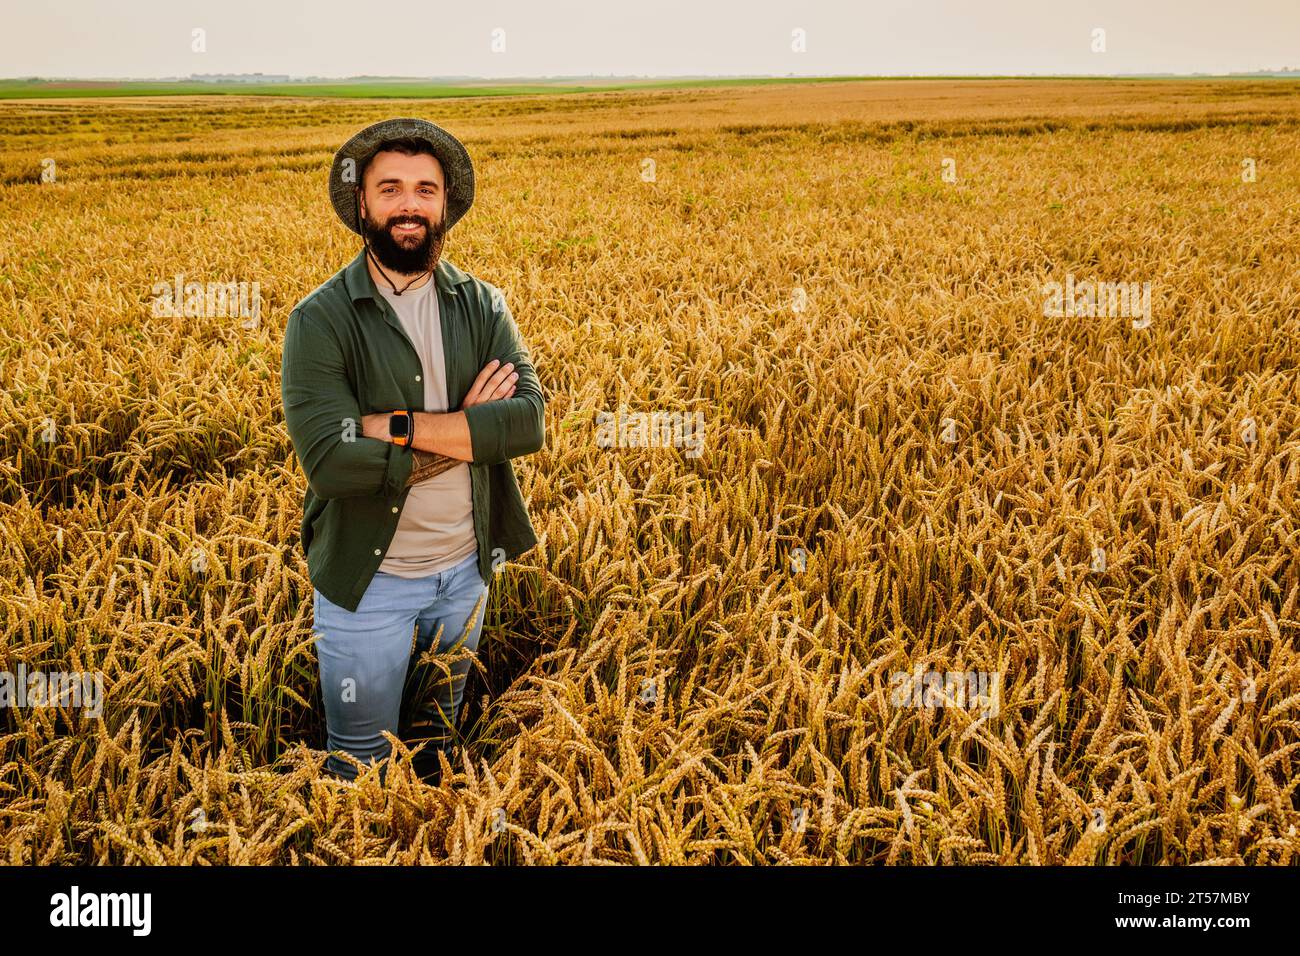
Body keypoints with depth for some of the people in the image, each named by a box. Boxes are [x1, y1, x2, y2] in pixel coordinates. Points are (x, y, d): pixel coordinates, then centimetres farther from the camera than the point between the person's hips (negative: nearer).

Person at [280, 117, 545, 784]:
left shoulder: (482, 307, -2)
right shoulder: (320, 321, -15)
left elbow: (530, 421, -16)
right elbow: (328, 461, -26)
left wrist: (397, 425, -25)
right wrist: (465, 432, -20)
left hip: (466, 571, 4)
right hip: (366, 579, -4)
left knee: (436, 746, 25)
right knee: (360, 768, 13)